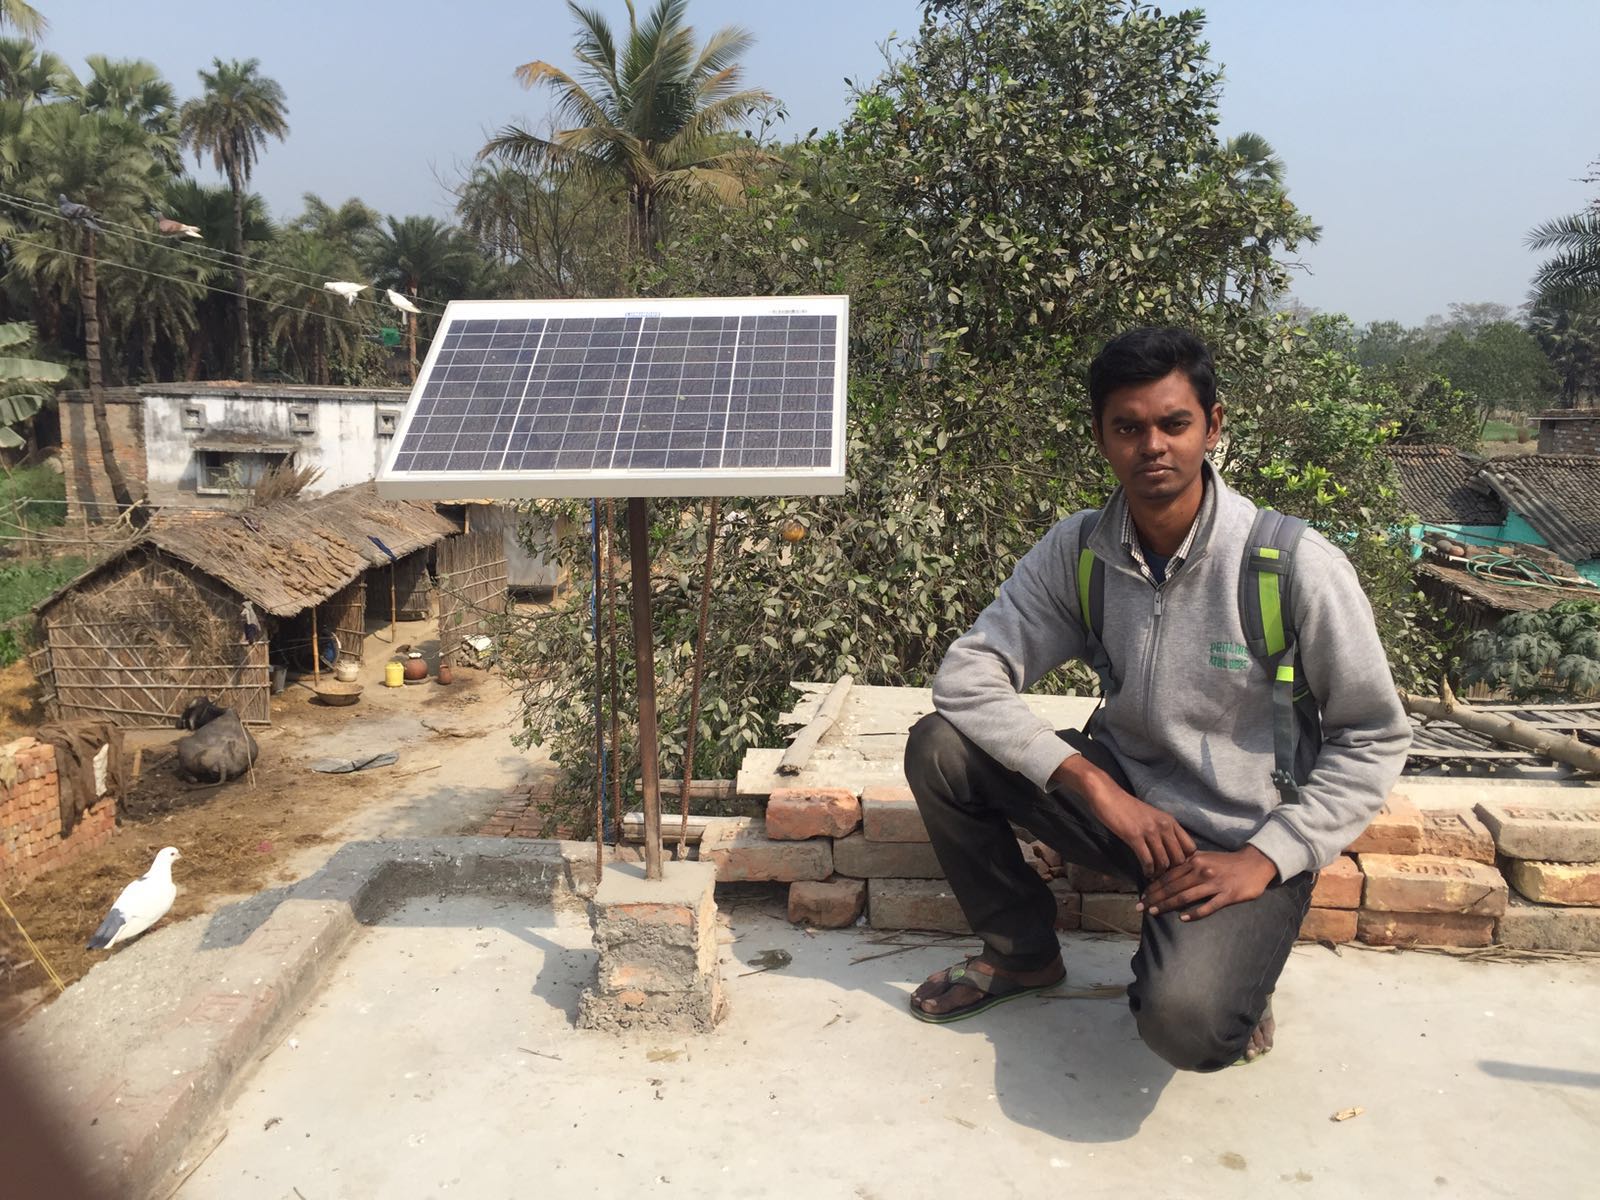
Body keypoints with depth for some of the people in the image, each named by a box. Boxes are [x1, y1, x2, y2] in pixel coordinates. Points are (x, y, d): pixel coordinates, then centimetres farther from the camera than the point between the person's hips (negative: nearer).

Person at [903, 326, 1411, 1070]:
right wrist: (1093, 784, -21)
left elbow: (1374, 740, -8)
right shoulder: (1077, 550, -8)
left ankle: (1227, 962, 10)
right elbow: (965, 675, -12)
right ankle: (1021, 952, 8)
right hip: (1122, 795, 4)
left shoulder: (1298, 568, -18)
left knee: (1182, 1022, -30)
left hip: (1240, 844, -4)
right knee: (939, 748, -14)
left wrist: (1265, 858, -17)